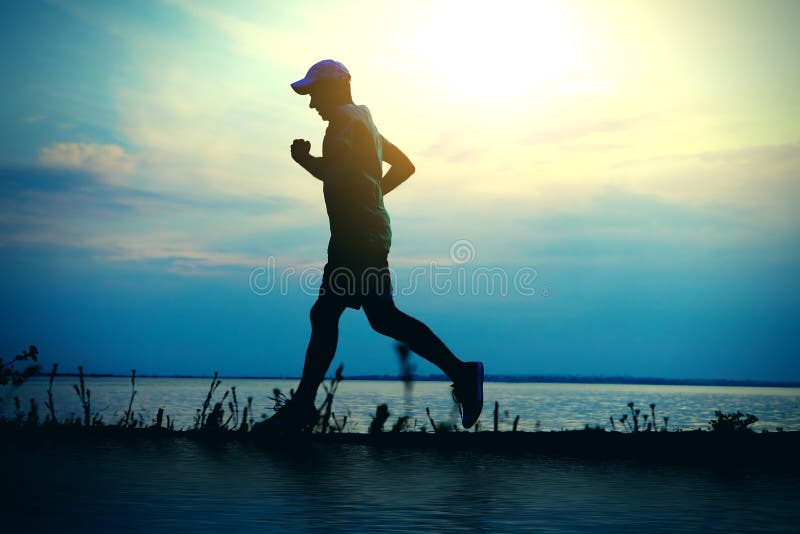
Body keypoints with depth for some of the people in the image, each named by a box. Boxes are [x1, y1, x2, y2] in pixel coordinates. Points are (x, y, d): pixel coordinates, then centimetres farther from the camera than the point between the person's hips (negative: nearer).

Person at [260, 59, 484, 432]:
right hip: (354, 236, 11)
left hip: (359, 236, -11)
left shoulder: (345, 118, -7)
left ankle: (461, 373, -12)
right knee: (324, 316, 7)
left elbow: (333, 172, -22)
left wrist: (303, 158, -3)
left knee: (383, 316, -13)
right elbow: (405, 166, 32)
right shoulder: (364, 122, 25)